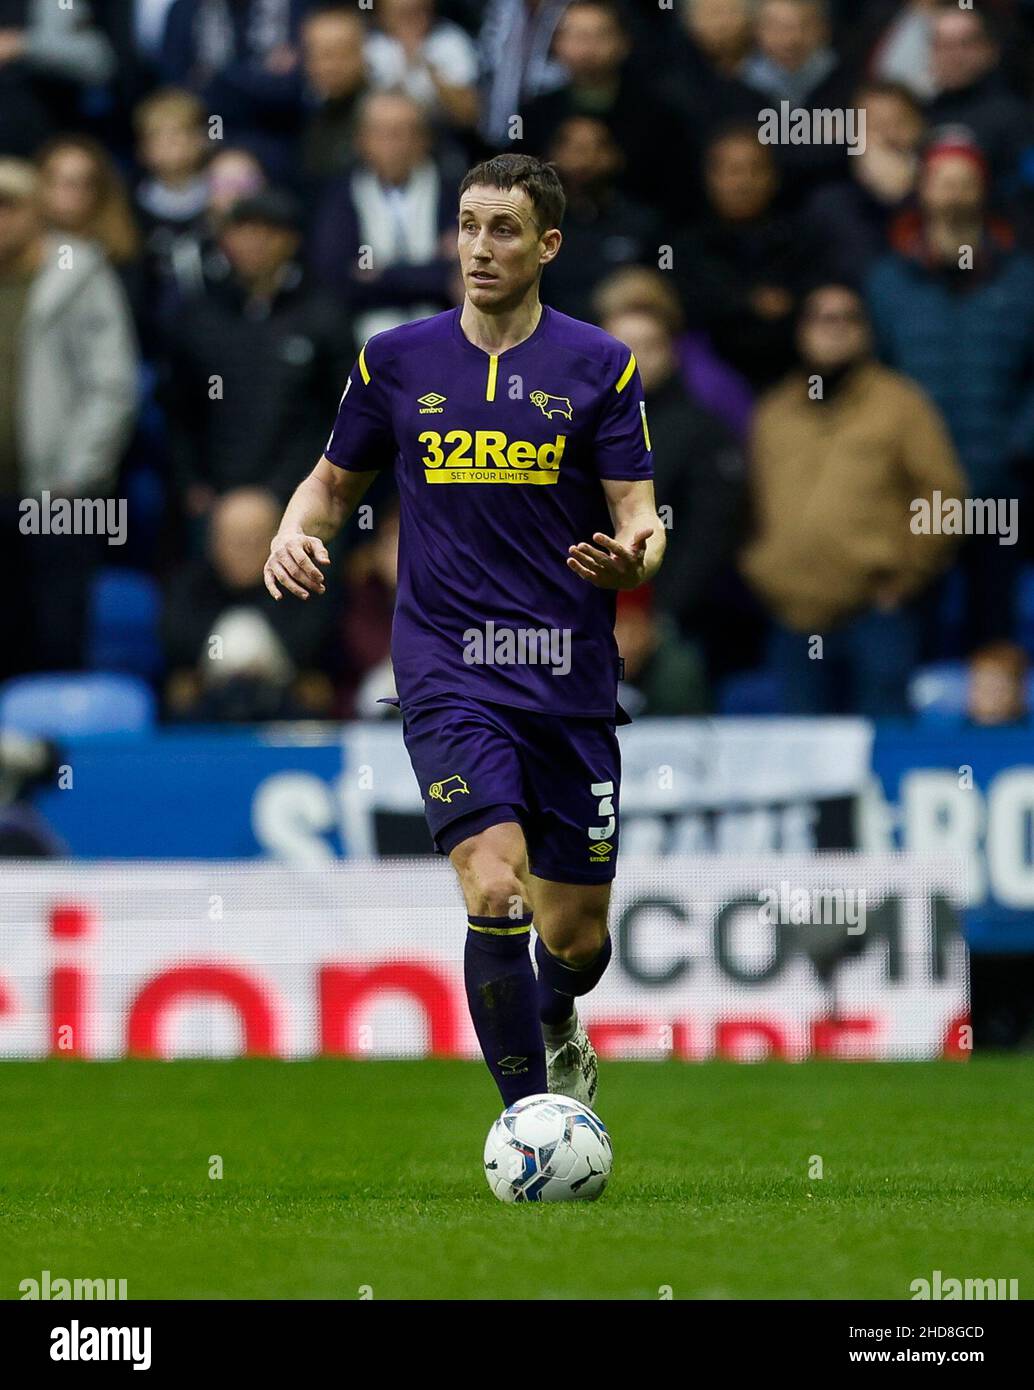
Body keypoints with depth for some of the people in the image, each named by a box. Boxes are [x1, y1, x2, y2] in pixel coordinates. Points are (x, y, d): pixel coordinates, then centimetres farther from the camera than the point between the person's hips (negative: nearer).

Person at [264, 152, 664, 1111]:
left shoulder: (600, 366, 1)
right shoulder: (397, 362, 4)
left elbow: (638, 516, -2)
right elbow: (336, 480, 17)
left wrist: (634, 555, -25)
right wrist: (295, 533, -5)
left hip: (570, 674, 1)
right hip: (447, 672, -1)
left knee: (576, 934, 10)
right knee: (495, 892, -21)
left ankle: (555, 1029, 46)